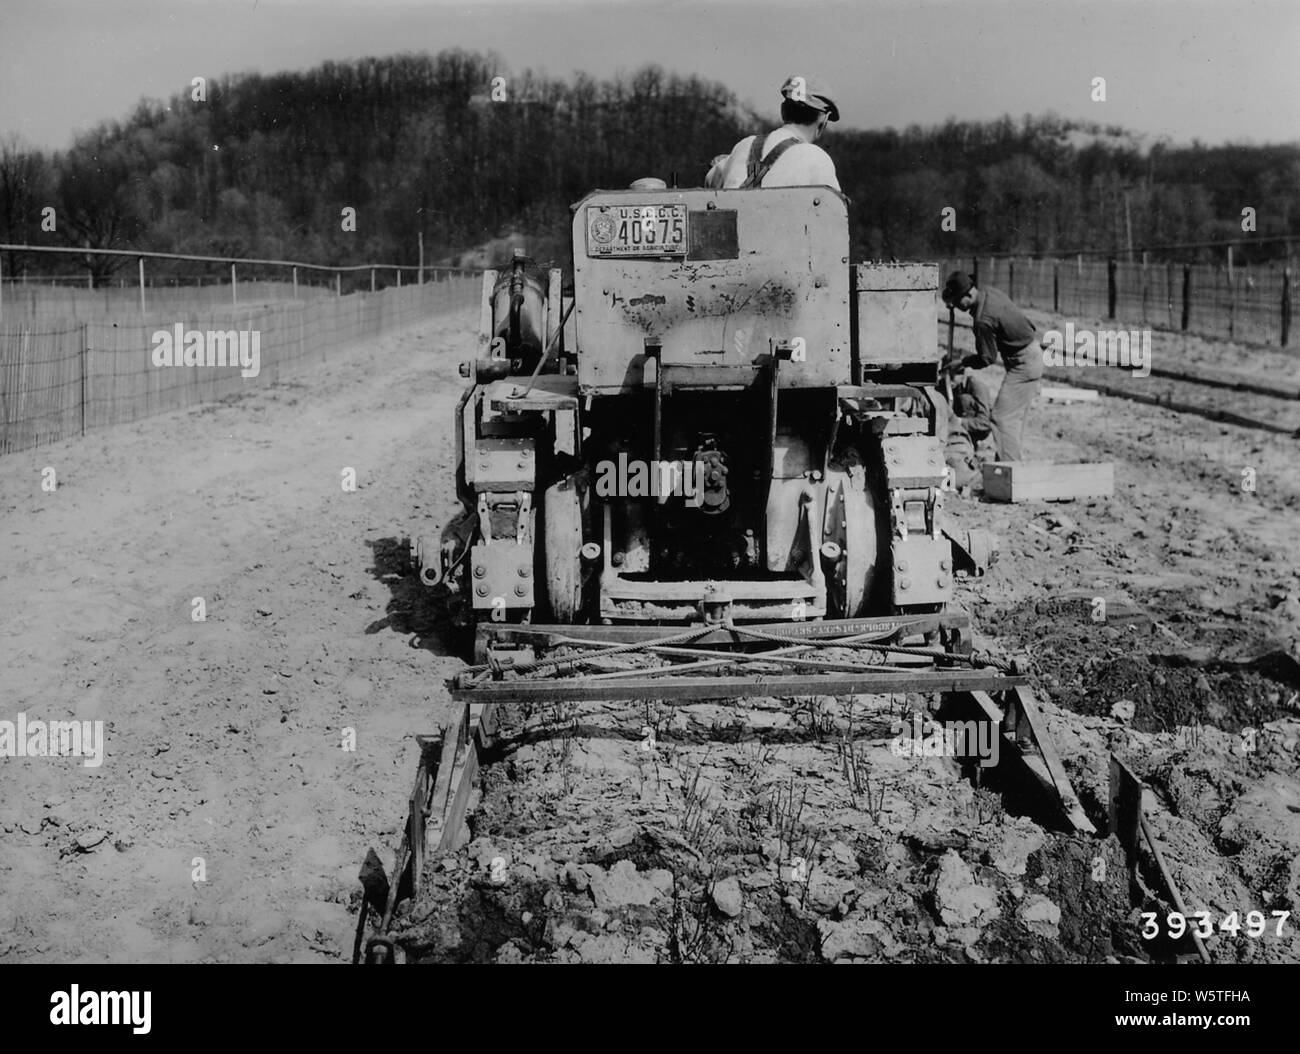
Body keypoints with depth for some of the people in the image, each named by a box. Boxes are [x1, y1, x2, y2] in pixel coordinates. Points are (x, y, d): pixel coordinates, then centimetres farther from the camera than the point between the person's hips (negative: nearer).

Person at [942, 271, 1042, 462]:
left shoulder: (983, 320, -27)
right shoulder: (991, 292, -1)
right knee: (1015, 418, 16)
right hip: (1032, 355, 10)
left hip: (1023, 364, -10)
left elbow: (987, 358, -16)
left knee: (1002, 418, -10)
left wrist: (962, 363, -3)